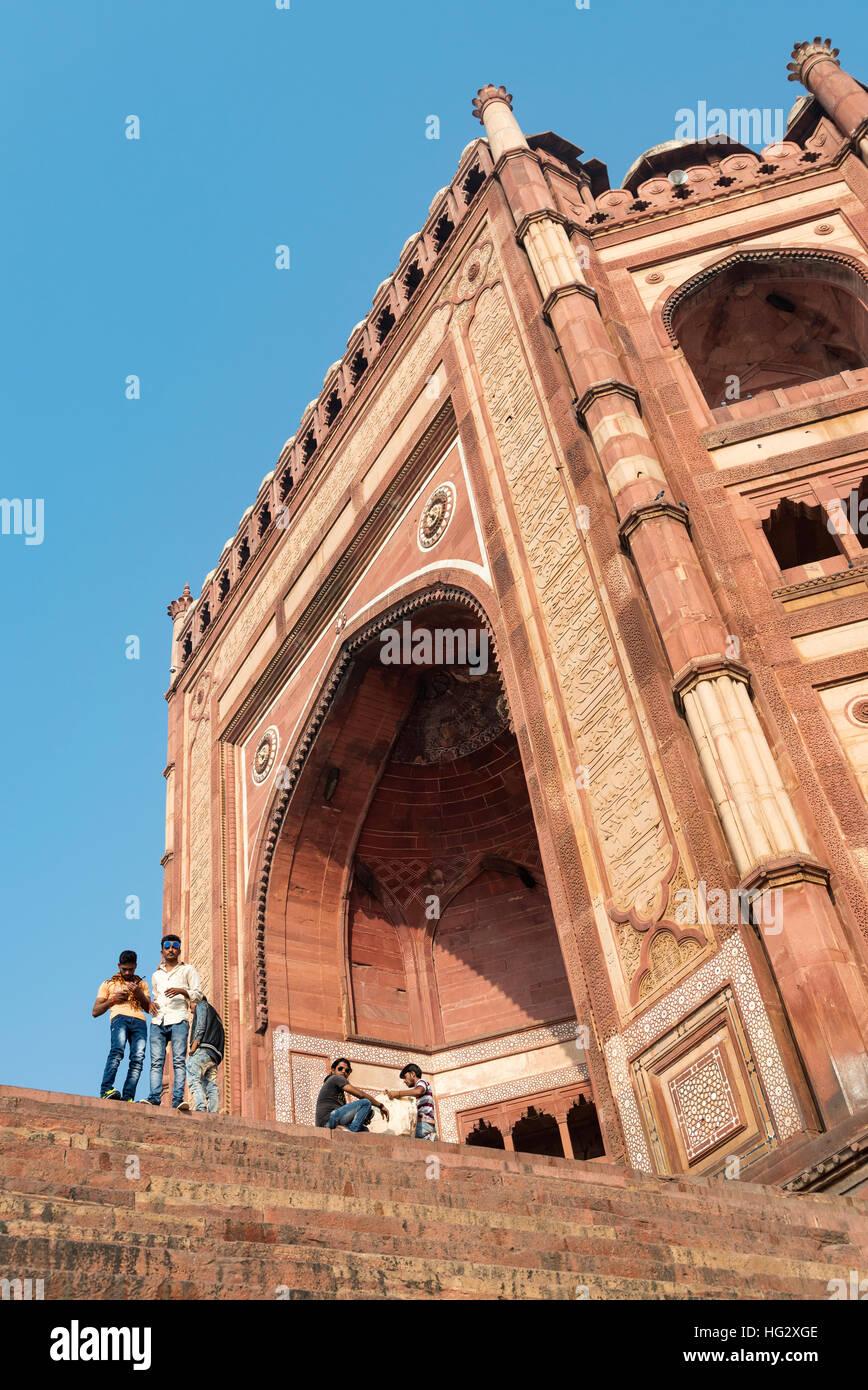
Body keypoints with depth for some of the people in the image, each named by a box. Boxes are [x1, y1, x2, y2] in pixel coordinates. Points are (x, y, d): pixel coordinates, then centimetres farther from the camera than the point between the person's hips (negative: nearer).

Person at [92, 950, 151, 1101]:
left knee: (138, 1058, -20)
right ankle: (106, 1090, -40)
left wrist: (139, 994, 1)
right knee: (117, 1050, -30)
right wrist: (112, 1000, 1)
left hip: (139, 1020, 2)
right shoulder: (108, 984, 25)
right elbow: (95, 1012, 18)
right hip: (119, 1017, -2)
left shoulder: (142, 984, 30)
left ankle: (128, 1098, -28)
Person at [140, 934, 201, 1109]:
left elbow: (198, 995, 8)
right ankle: (155, 1097, -14)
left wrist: (182, 991, -11)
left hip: (178, 1020, -4)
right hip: (158, 1021, 4)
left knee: (179, 1061, -13)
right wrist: (150, 1004, 10)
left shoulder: (187, 970, 16)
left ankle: (178, 1099, -20)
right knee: (156, 1062, -8)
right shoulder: (156, 975, 27)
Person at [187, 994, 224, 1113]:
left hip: (202, 1050, -8)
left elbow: (200, 1026, -4)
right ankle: (213, 1114, -17)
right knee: (211, 1087, -3)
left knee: (194, 1080, -19)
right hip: (214, 1058, 8)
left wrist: (193, 1046, -12)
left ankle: (200, 1108, -36)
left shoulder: (201, 1005, 15)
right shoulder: (216, 1016, 36)